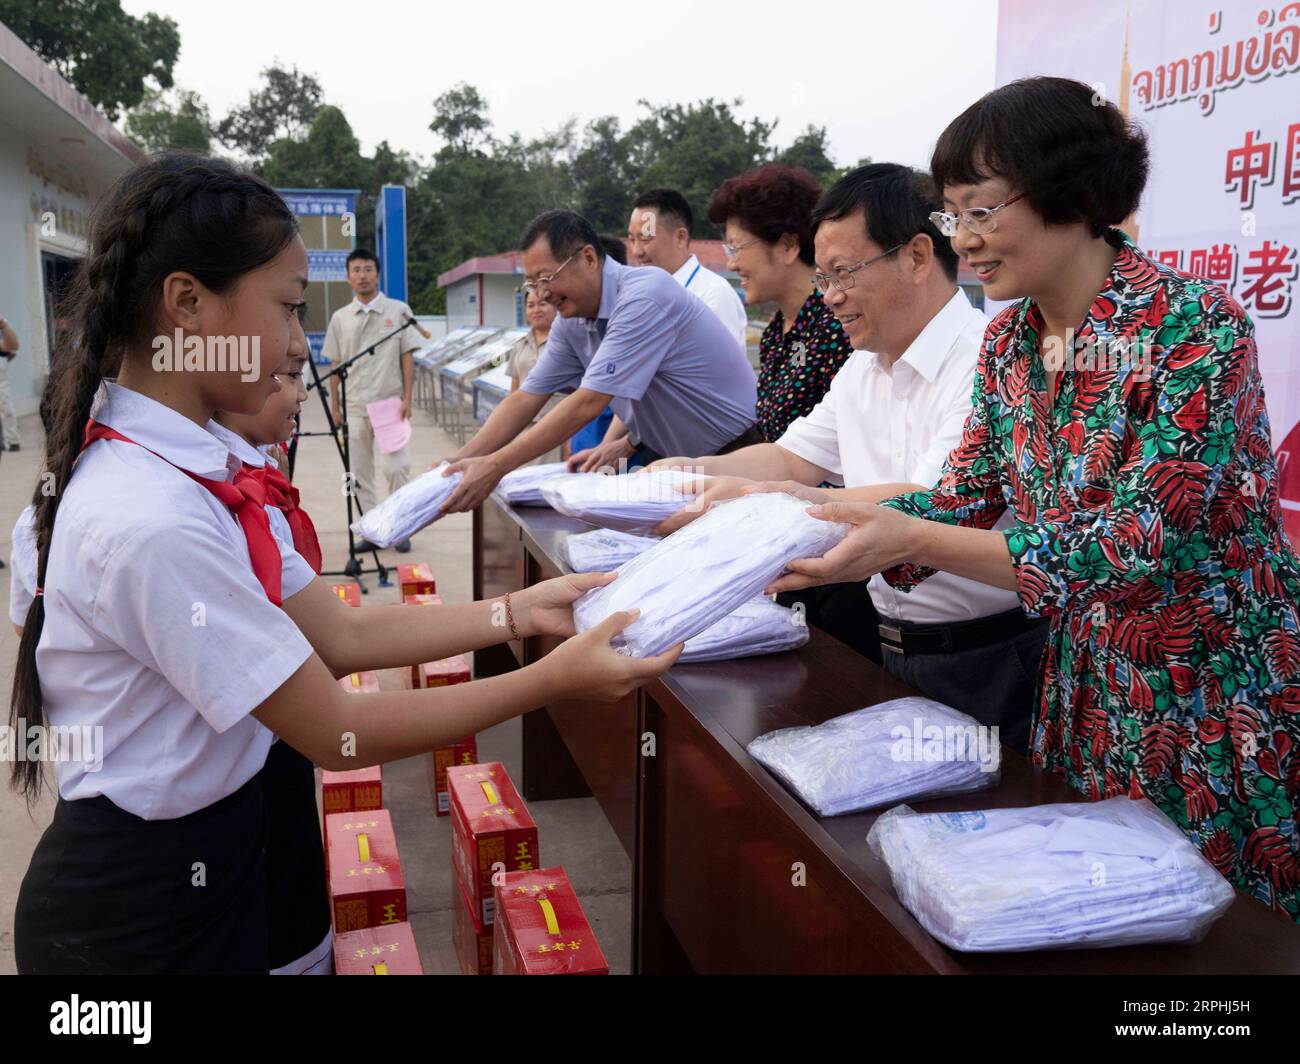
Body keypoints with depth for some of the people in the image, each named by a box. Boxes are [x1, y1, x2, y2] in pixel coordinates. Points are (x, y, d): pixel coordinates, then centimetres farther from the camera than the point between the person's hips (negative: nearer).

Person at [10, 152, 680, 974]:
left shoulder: (195, 470, -2)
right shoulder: (149, 523, -30)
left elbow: (340, 633, 0)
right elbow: (337, 735, -24)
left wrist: (519, 613, -4)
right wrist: (552, 680, -20)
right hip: (141, 909, -8)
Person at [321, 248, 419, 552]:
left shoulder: (398, 310, 2)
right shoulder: (340, 318, 9)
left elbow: (407, 357, 1)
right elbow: (335, 364, 12)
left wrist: (407, 398, -6)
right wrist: (335, 405, 8)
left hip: (389, 403, -3)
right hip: (354, 407, 3)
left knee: (395, 468, -7)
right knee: (360, 473, 6)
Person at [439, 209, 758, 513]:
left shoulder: (645, 297, -26)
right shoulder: (571, 322, 0)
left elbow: (588, 404, -29)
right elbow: (525, 399, 3)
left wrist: (495, 466, -28)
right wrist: (458, 461, -8)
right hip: (668, 461, 7)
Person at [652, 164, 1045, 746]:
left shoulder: (982, 366, -20)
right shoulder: (863, 369, 10)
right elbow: (793, 458, 15)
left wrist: (766, 500, -34)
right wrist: (694, 472, -2)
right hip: (889, 647, 8)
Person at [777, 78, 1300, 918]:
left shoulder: (1196, 329, -22)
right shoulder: (1010, 338, 0)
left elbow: (1144, 544, -27)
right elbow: (969, 498, 2)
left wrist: (913, 541, -32)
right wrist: (820, 521, -15)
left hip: (1216, 701, -6)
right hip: (1089, 685, 6)